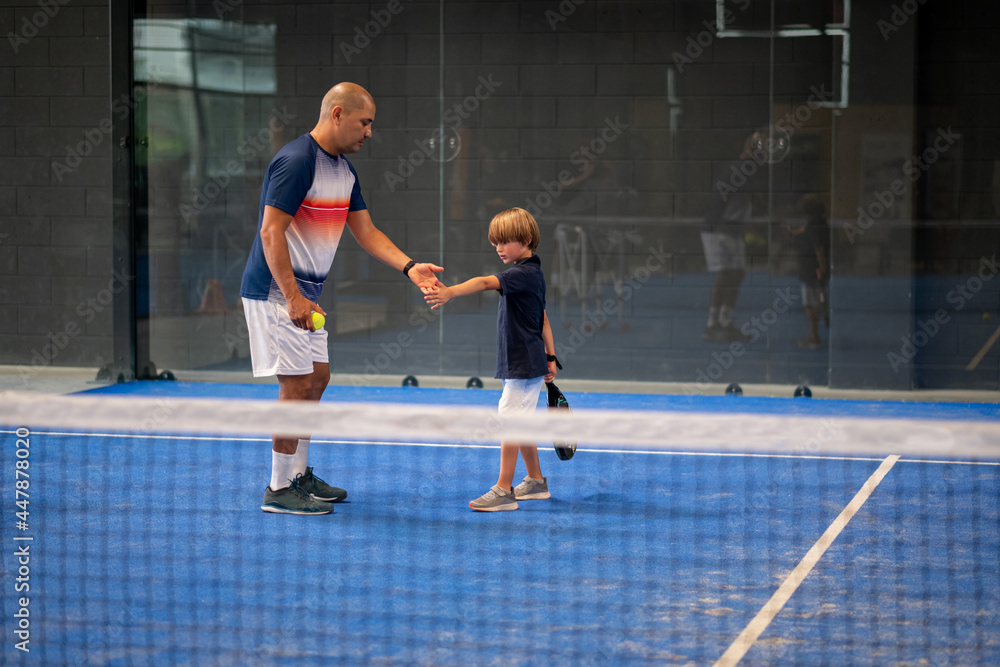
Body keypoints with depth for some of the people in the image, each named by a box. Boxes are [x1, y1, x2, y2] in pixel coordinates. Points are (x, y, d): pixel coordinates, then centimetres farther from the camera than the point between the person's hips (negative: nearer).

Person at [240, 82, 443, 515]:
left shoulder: (344, 170, 11)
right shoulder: (295, 162, -19)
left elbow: (366, 231, 14)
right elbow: (271, 232, -23)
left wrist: (409, 266, -1)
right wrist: (293, 297, -26)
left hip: (304, 293, 10)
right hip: (276, 291, -10)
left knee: (317, 378, 14)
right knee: (297, 384, -9)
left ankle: (299, 475, 26)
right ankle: (279, 489, -1)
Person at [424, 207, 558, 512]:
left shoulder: (524, 274, -19)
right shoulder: (532, 274, 14)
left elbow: (486, 282, -35)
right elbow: (543, 319, 20)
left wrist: (450, 292, -49)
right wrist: (550, 356, 25)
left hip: (523, 365, -10)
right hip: (526, 364, 10)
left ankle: (503, 490, -6)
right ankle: (536, 482, 28)